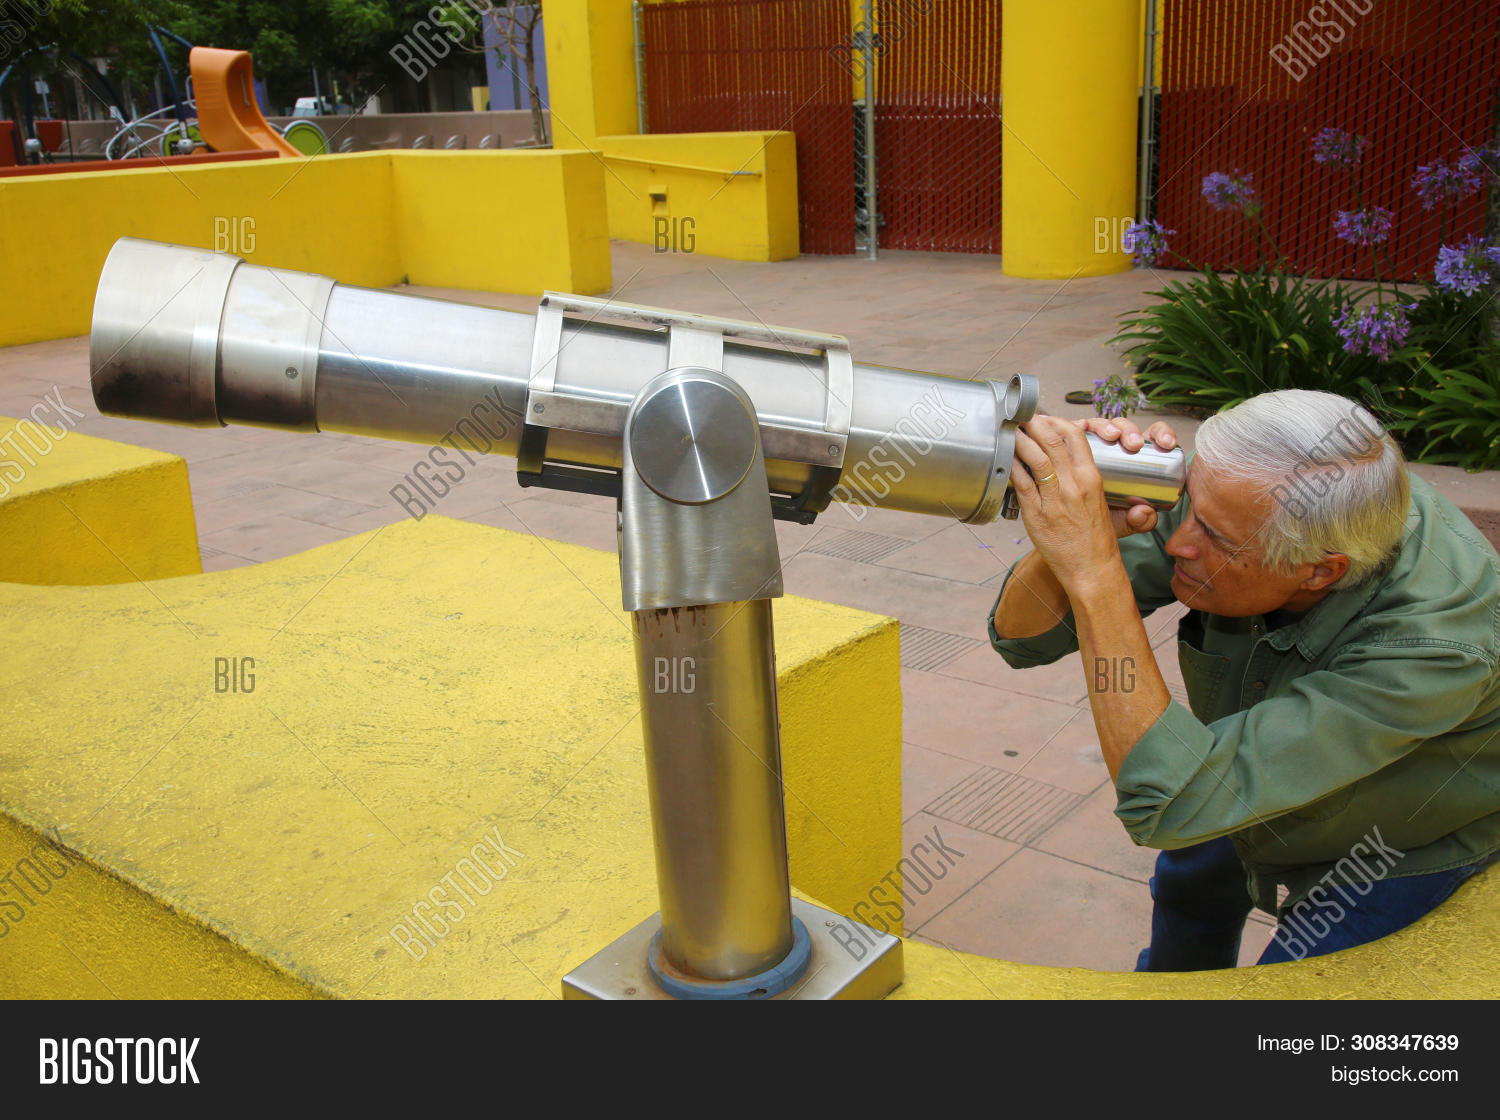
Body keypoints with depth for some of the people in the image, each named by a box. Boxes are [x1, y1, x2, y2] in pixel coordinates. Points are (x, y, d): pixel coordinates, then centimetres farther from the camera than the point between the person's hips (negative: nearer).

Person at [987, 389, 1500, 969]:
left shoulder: (1433, 644, -45)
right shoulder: (1231, 499, -30)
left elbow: (1171, 806, -50)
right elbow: (1023, 636, -25)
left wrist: (1095, 569, -55)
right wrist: (1072, 527, -46)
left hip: (1408, 847, -5)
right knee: (1191, 881, 25)